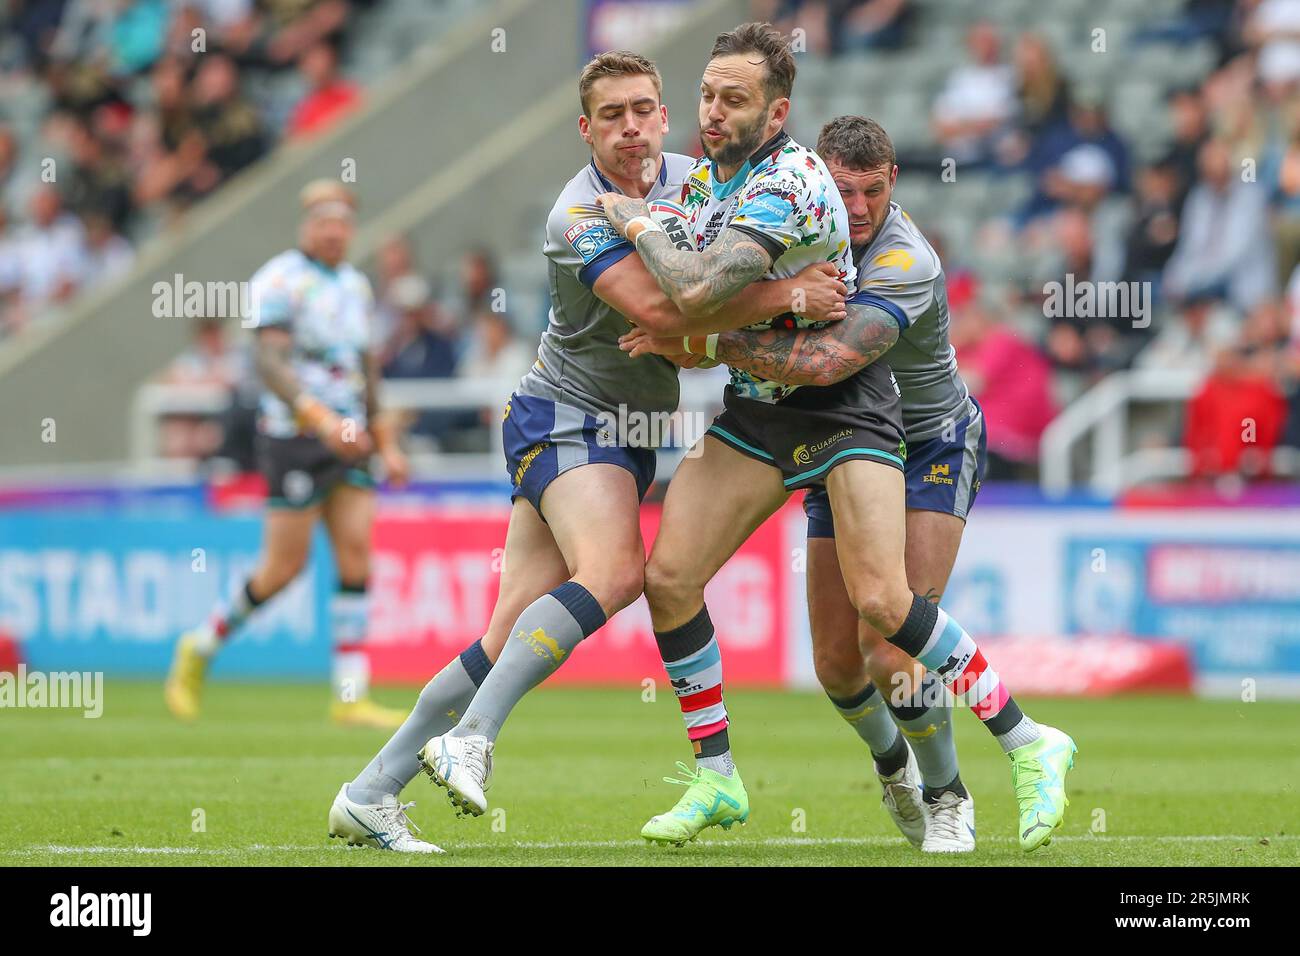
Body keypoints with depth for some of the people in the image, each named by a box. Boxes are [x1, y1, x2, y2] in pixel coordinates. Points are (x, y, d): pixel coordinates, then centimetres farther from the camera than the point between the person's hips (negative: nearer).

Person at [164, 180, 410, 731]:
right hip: (294, 435, -7)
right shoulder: (280, 281, -9)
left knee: (357, 554, -5)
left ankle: (351, 696, -5)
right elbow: (271, 361, -19)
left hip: (347, 437, 7)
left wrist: (385, 442, 21)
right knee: (286, 565, -5)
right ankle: (200, 649, 17)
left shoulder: (355, 286, 15)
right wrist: (320, 417, -31)